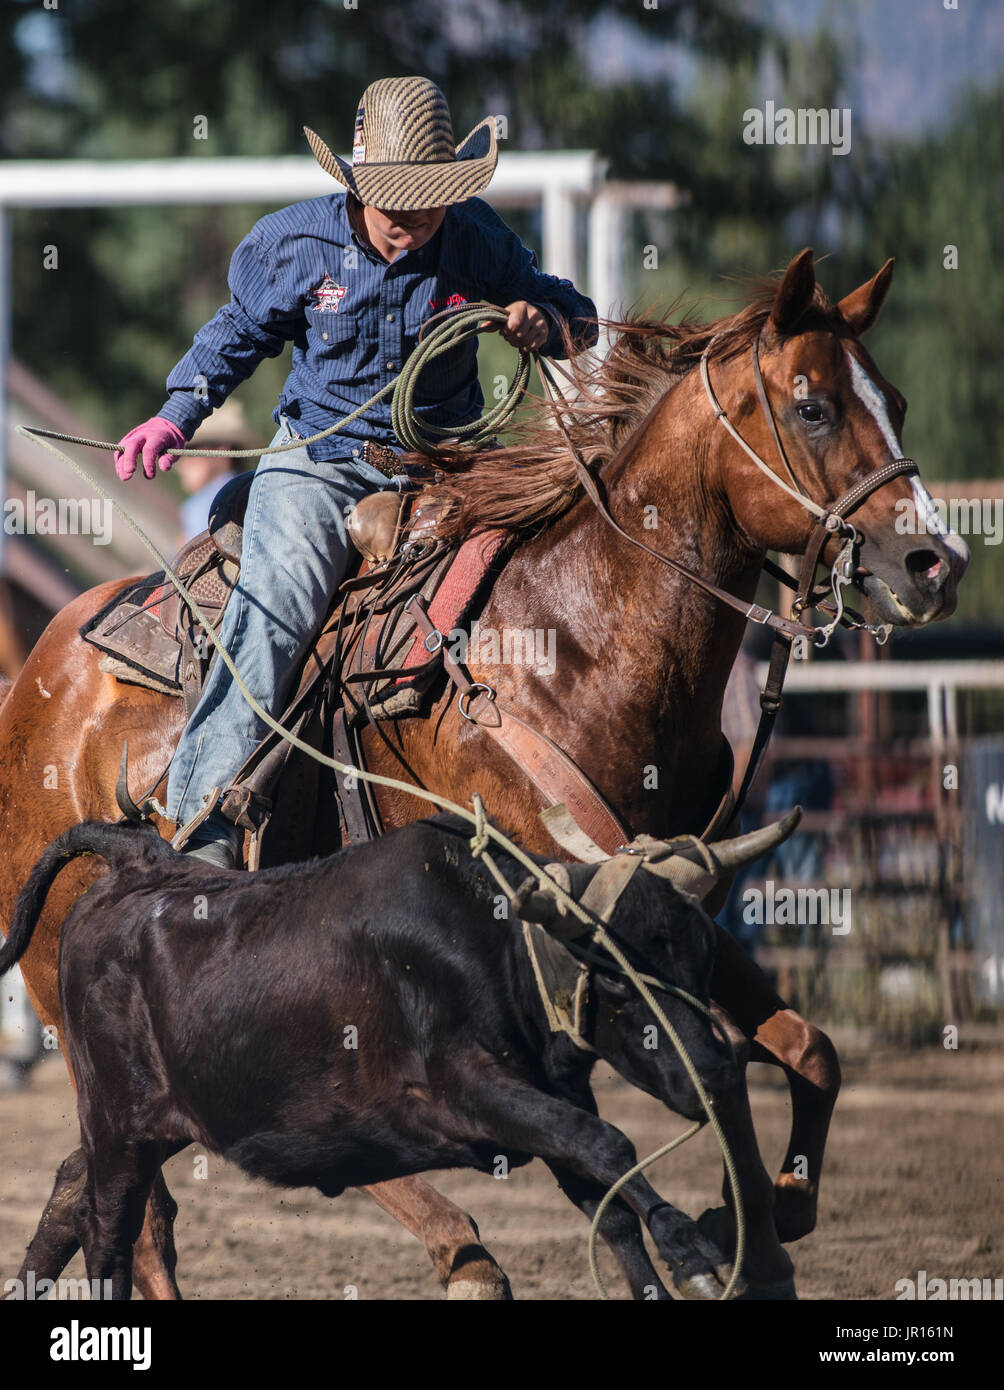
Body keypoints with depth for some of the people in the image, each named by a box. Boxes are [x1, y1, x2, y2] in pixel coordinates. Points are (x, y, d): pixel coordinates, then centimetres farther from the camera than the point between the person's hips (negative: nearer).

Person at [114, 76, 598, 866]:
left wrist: (542, 322, -16)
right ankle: (202, 823, -33)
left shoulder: (477, 240, -5)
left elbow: (578, 319, 8)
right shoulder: (293, 244, -6)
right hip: (320, 458, -2)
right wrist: (178, 415, 0)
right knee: (279, 594, -26)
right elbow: (241, 331, 13)